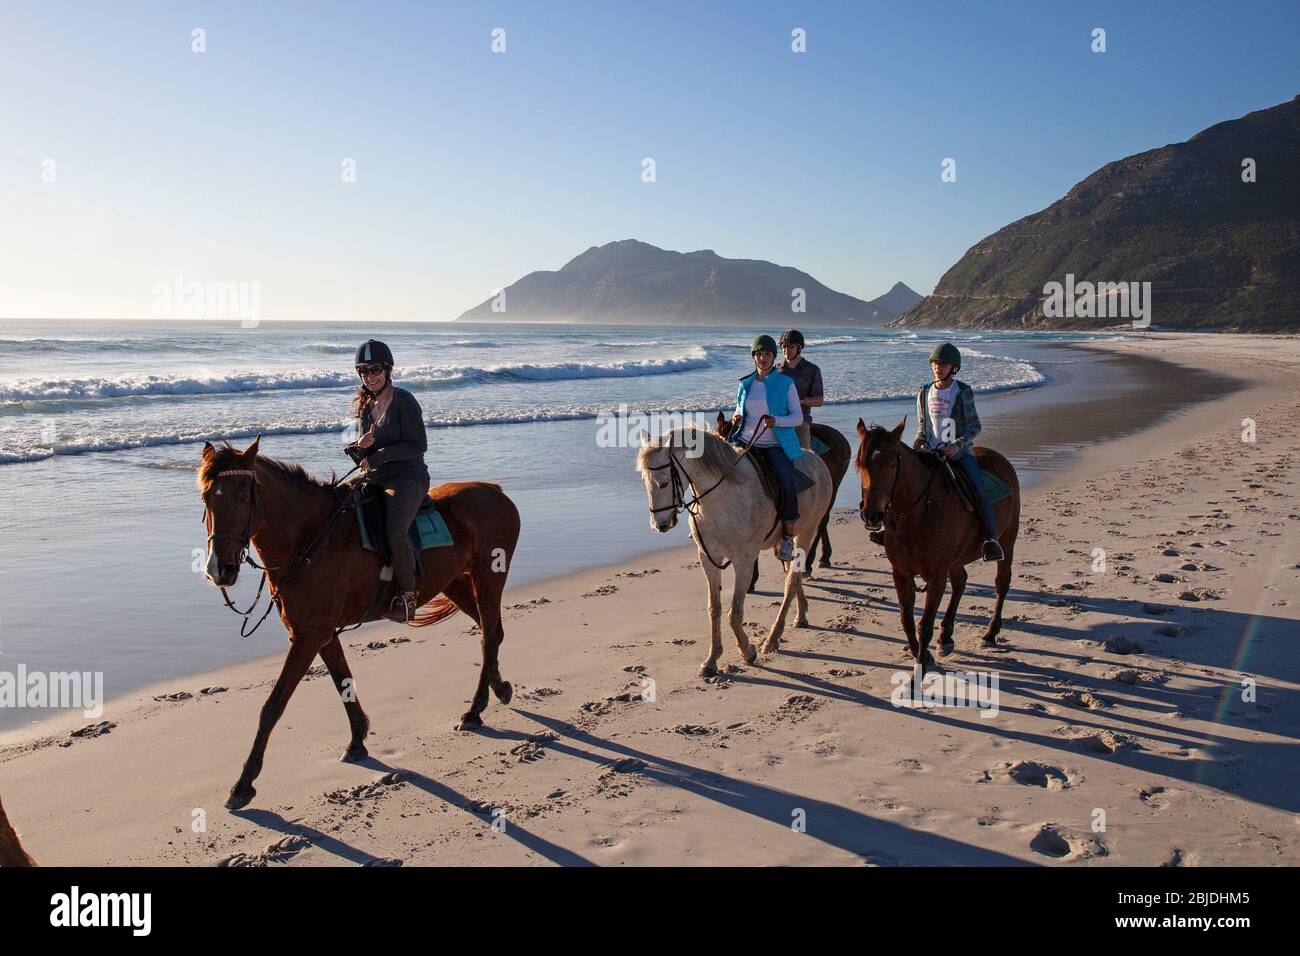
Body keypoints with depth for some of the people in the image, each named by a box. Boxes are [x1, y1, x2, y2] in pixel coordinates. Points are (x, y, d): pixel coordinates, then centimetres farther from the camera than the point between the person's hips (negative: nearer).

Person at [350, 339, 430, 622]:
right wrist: (361, 446, -2)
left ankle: (407, 592, -12)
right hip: (373, 480, 8)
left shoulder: (403, 400, -8)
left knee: (394, 532, -32)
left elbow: (418, 446, -13)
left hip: (406, 477, -8)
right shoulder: (363, 404, 15)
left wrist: (376, 457, -15)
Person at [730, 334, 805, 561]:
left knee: (787, 485, -26)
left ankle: (788, 536, -7)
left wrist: (776, 421, -20)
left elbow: (798, 417, -1)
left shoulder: (786, 383, 1)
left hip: (776, 446, -4)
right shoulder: (745, 384, 11)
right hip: (746, 443, 4)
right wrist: (736, 419, 1)